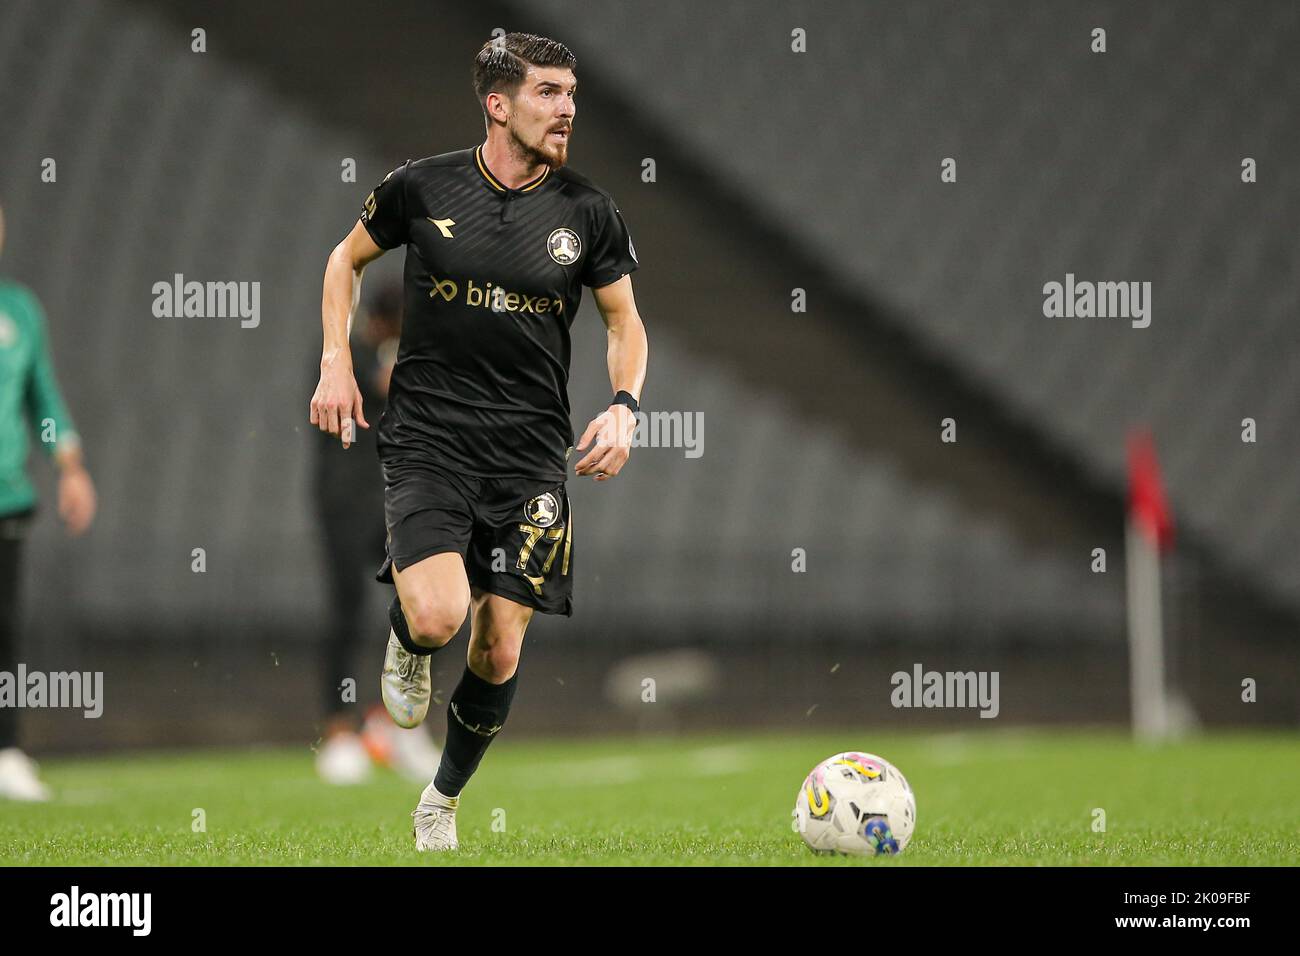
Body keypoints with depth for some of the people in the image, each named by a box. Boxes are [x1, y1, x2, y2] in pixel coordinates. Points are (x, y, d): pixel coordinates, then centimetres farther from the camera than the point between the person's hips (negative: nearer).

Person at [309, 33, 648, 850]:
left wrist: (624, 406, -7)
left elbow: (626, 322, 12)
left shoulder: (589, 212, 0)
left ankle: (444, 801, 26)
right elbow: (347, 259, 15)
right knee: (439, 615, -24)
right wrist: (336, 364, 4)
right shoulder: (423, 188, -3)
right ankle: (407, 642, 16)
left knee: (500, 649, 1)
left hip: (531, 455, 2)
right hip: (427, 440, -2)